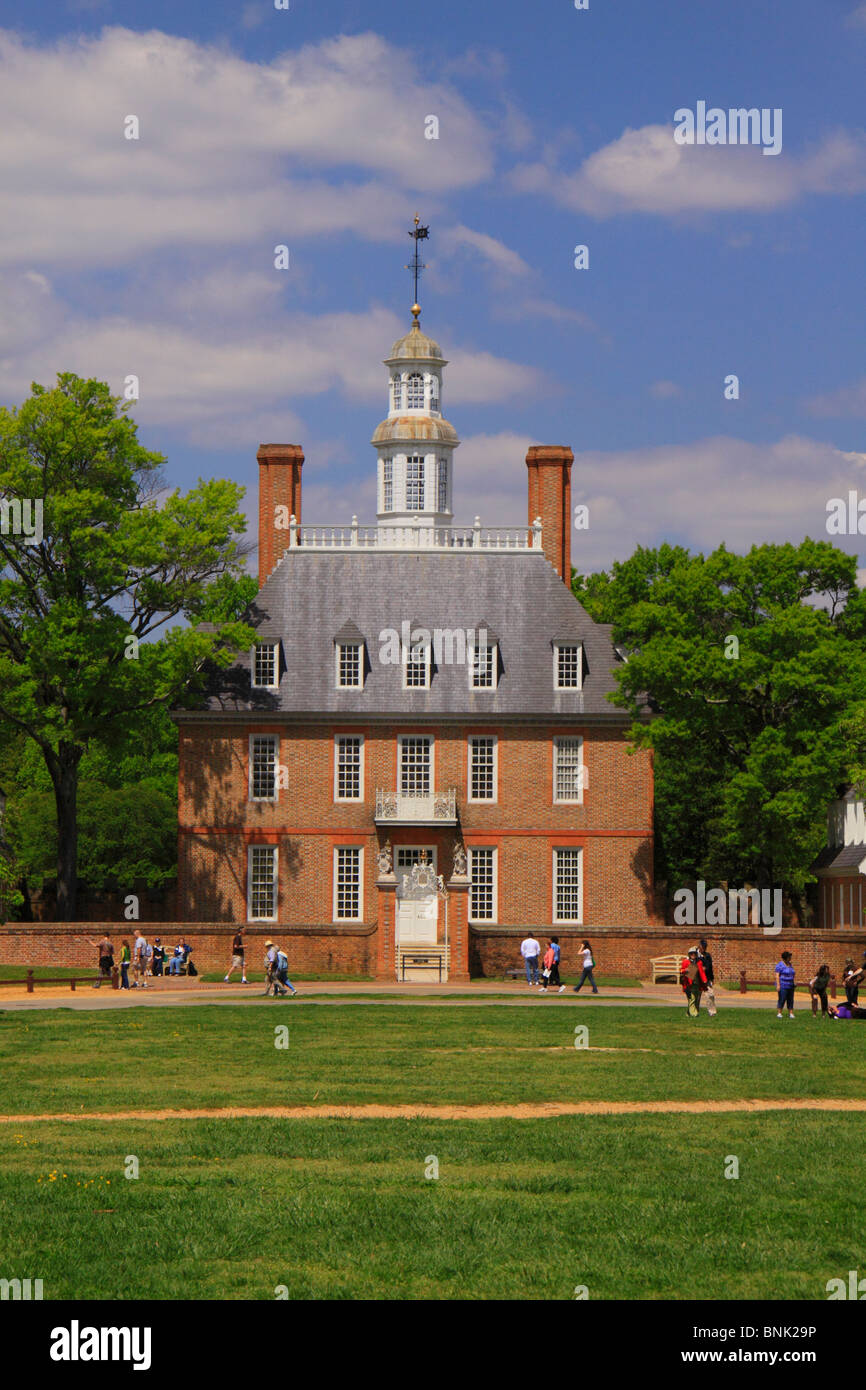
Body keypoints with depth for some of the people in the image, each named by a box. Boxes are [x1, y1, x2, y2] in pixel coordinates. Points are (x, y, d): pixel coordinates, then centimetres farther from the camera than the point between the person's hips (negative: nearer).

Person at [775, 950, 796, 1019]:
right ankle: (779, 1013, -1)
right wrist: (778, 985, -21)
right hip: (783, 986, -7)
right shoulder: (780, 965, -9)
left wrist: (793, 984, 17)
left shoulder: (790, 964, 13)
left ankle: (791, 1013, 6)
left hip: (790, 986, 7)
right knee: (782, 999, -9)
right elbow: (777, 975, -14)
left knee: (790, 1000, 4)